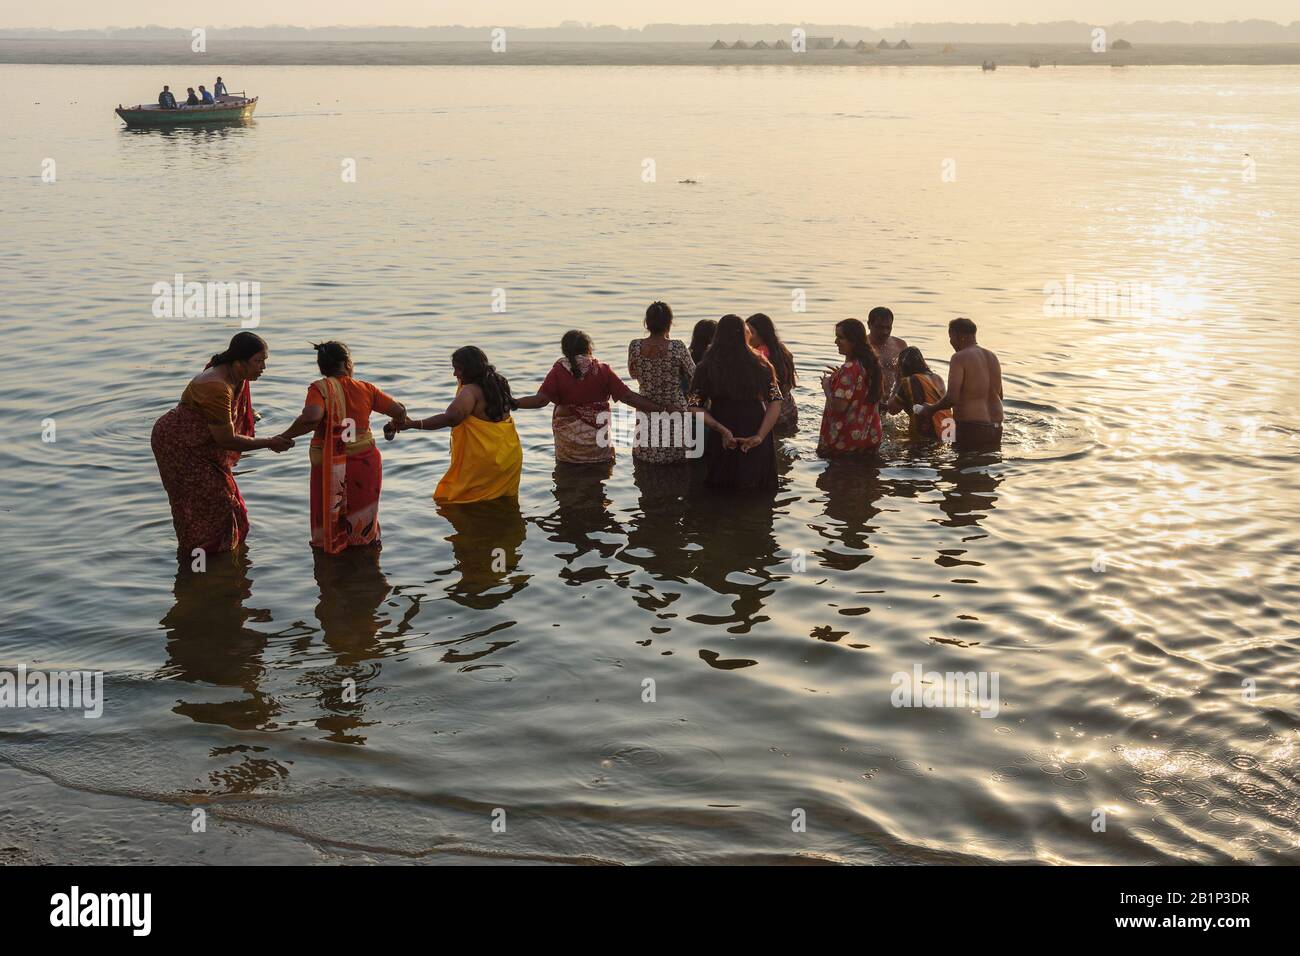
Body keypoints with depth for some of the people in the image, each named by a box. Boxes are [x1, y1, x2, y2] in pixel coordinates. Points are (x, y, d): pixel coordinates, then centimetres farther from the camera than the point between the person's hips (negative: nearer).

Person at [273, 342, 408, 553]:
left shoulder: (320, 388, -11)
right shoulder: (365, 389, 0)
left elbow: (311, 418, -30)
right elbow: (399, 411, 3)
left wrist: (284, 437, -20)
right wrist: (393, 425, 25)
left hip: (331, 467, -3)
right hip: (366, 463, 3)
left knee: (329, 537, 12)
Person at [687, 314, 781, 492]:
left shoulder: (706, 368, -3)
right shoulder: (760, 365, -2)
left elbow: (695, 407, -8)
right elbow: (775, 403, -8)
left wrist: (722, 430, -14)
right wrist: (760, 436, -13)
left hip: (722, 443, 0)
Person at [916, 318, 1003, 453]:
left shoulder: (960, 357, -11)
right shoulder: (992, 357, 14)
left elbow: (952, 398, -18)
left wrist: (931, 409, -2)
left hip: (970, 428, -8)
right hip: (995, 428, 8)